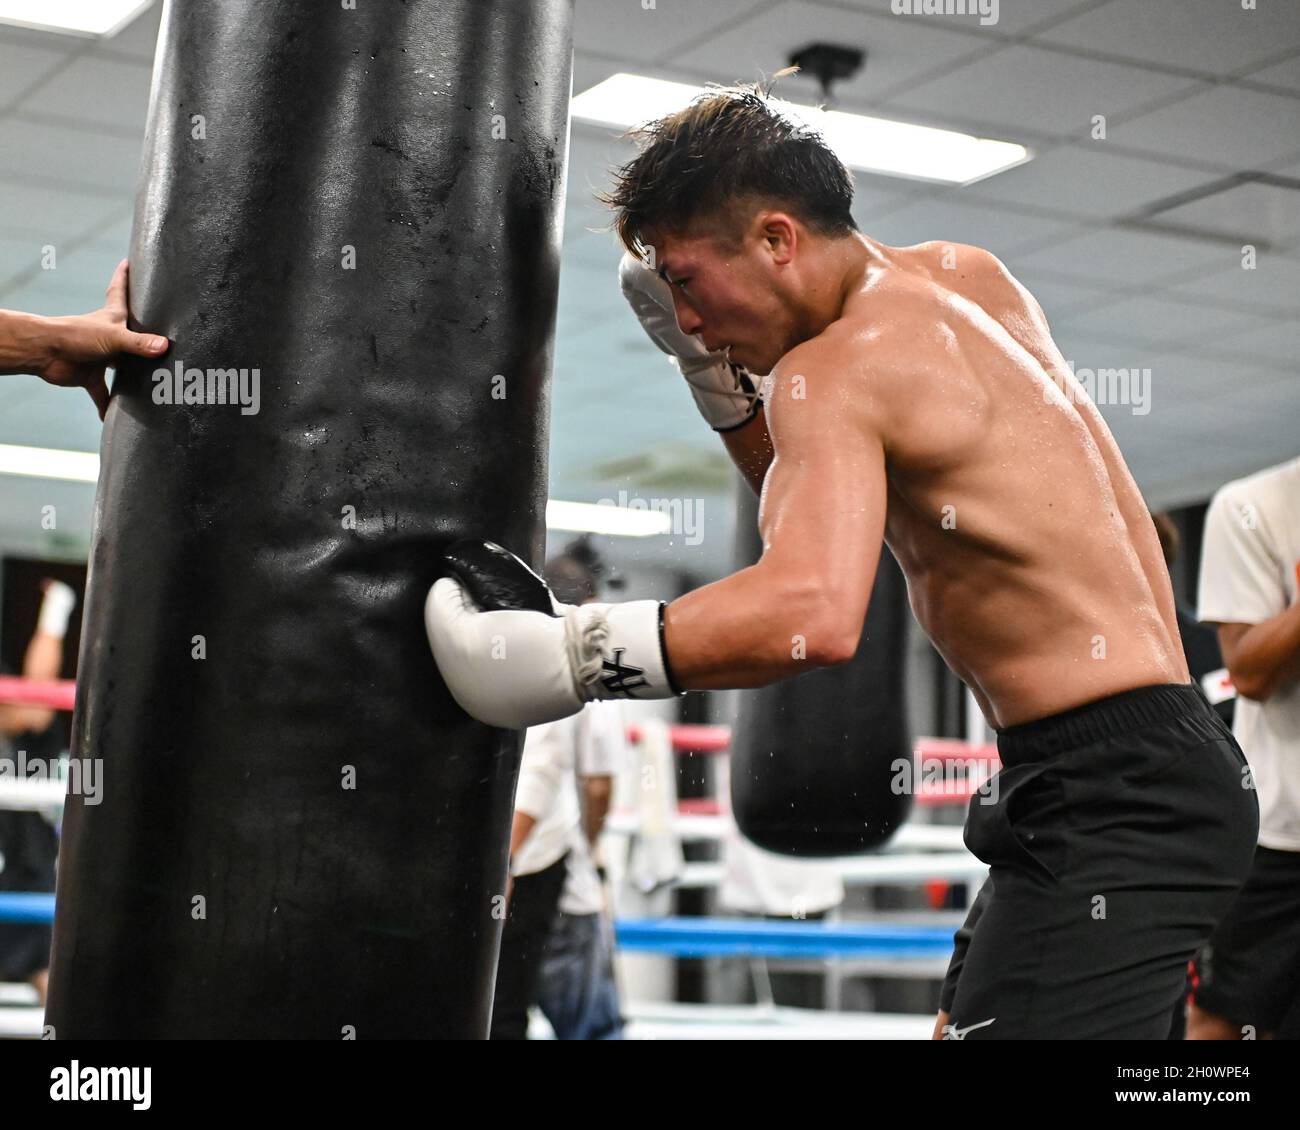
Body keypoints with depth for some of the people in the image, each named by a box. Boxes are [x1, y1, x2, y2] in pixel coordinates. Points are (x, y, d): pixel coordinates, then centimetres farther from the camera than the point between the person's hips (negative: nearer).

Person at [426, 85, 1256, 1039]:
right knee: (966, 1017, 17)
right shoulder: (967, 279, 12)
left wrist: (566, 655, -29)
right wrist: (713, 367, 14)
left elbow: (814, 612, -34)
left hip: (1116, 794, -10)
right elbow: (823, 513, 27)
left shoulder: (835, 369, -15)